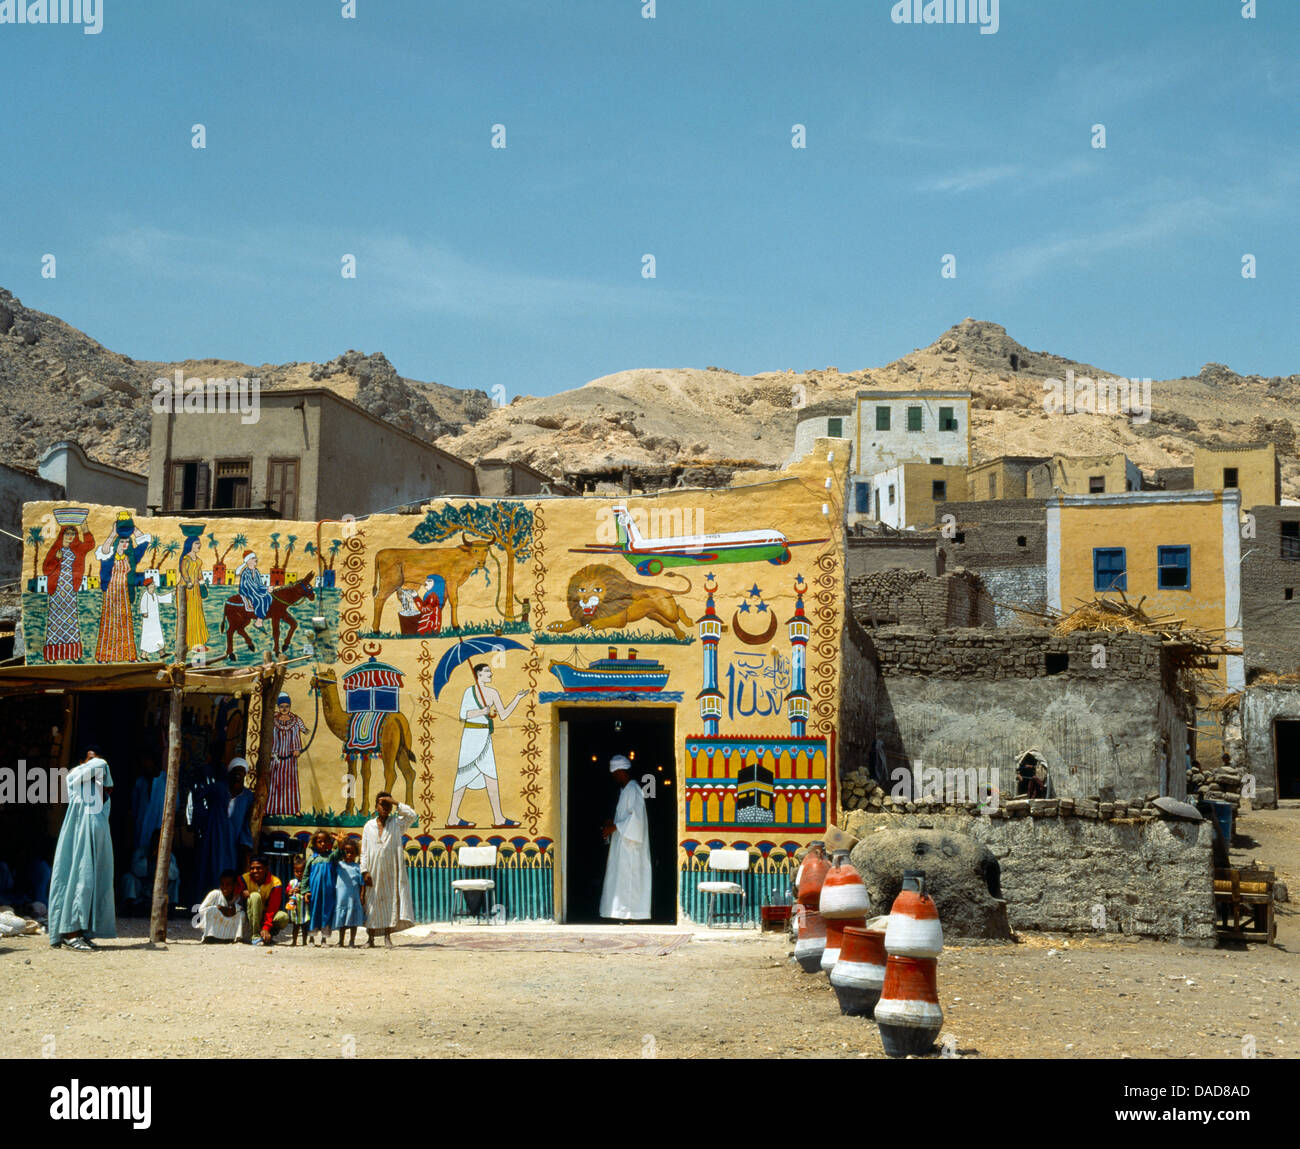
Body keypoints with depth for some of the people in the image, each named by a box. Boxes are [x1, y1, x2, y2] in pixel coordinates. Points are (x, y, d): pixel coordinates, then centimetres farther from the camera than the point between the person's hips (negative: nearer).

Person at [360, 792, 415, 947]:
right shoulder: (369, 826, 7)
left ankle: (387, 936, 5)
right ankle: (370, 937, 9)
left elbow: (412, 815, -11)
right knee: (373, 902, 2)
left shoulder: (396, 823, 6)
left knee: (391, 899, -2)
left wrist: (395, 803, -10)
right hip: (374, 871, 0)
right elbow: (364, 851, 6)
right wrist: (364, 871, -4)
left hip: (391, 870, 0)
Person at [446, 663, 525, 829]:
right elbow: (463, 715, -13)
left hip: (485, 738, 7)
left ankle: (499, 819, 6)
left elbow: (503, 715, 10)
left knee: (491, 777, 5)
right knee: (464, 776, -3)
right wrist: (482, 712, -21)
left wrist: (517, 699, 6)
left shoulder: (492, 692, 10)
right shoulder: (470, 690, -8)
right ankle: (453, 818, 4)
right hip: (472, 735, -7)